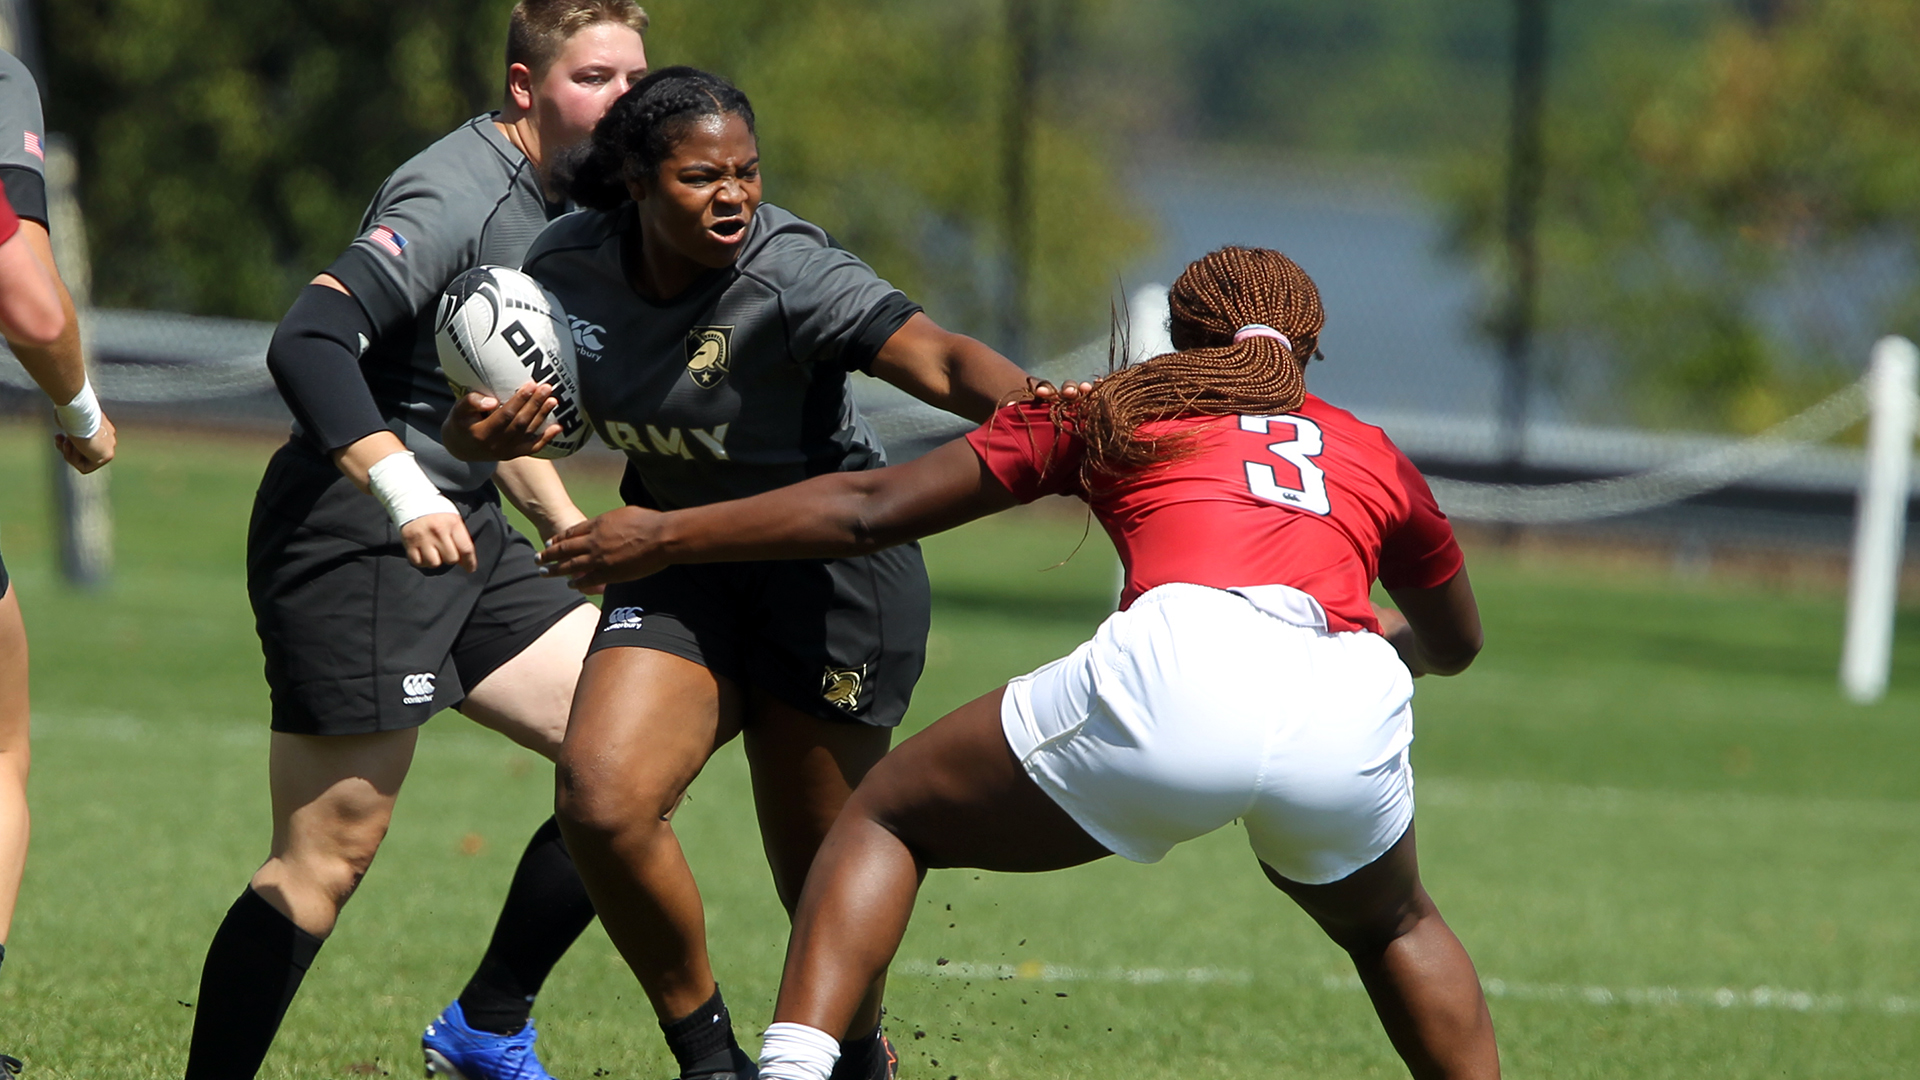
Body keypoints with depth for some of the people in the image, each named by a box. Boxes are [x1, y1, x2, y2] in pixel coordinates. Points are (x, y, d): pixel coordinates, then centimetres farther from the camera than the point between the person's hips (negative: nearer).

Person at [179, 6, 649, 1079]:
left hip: (460, 536, 9)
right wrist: (400, 490, -40)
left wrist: (574, 532, 24)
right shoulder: (459, 196, -16)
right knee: (330, 852, -10)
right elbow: (309, 341, -30)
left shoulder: (555, 209, 15)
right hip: (352, 539, -9)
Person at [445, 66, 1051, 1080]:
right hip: (685, 565, 4)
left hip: (833, 570, -4)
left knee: (823, 874, 2)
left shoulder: (790, 274, -26)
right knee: (601, 798, -18)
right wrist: (482, 431, -16)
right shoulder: (570, 263, -9)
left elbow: (942, 360, -39)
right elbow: (509, 412, 8)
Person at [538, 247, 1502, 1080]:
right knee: (1393, 928, 35)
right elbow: (1456, 642, 49)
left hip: (1179, 670, -3)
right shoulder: (1374, 458, 32)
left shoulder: (1112, 407, 26)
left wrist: (666, 536, 34)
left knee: (888, 818, 18)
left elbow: (874, 508, 25)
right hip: (1353, 702, 3)